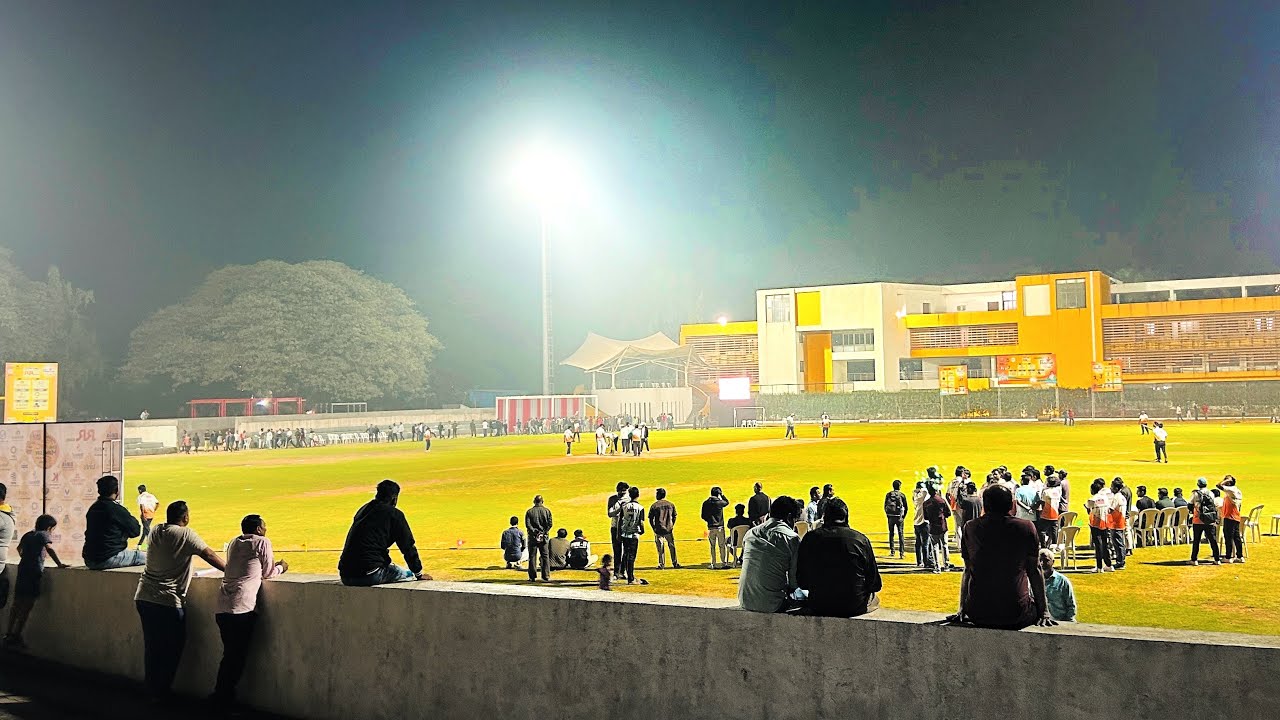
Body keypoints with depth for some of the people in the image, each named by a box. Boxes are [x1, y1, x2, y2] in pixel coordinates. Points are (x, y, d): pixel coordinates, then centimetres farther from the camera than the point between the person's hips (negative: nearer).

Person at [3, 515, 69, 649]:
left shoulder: (28, 535, 20)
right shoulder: (44, 535, -1)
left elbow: (19, 548, 37)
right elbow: (49, 549, -18)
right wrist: (59, 564, -18)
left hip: (22, 568, 7)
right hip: (34, 571, -7)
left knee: (17, 604, 13)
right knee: (27, 606, -6)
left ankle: (9, 635, 17)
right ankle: (16, 637, -8)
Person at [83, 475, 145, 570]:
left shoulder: (92, 508, 10)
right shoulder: (116, 509, -13)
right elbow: (136, 531, -5)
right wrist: (133, 519, 14)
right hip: (108, 560, -8)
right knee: (145, 557, 5)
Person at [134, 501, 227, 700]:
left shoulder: (156, 531, 7)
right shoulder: (186, 534, -12)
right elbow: (209, 555, -12)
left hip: (144, 597, 7)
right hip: (168, 601, -7)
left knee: (152, 646, 14)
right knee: (172, 648, 6)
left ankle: (152, 690, 23)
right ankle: (162, 692, 11)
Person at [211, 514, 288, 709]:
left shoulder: (234, 543, 20)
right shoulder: (262, 543, 2)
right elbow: (267, 574, 10)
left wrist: (272, 566, 40)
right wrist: (280, 568, 29)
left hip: (223, 606, 7)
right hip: (242, 606, -7)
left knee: (230, 653, 15)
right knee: (238, 655, 1)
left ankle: (221, 695, 17)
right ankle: (224, 698, 3)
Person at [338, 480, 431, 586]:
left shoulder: (363, 510, 19)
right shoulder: (394, 514, -1)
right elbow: (408, 547, 2)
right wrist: (419, 574, 14)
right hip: (370, 576, -6)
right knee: (410, 574, 14)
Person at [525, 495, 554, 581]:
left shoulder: (529, 512, 2)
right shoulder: (547, 511, 4)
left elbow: (527, 524, -9)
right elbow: (550, 524, -4)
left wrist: (534, 532, -11)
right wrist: (544, 532, -4)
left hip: (533, 537, -1)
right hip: (544, 537, 1)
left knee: (532, 556, 6)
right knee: (545, 556, 5)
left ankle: (532, 577, 4)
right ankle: (546, 577, 1)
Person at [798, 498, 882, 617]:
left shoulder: (810, 538, -2)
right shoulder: (861, 539, -7)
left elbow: (802, 583, 3)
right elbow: (875, 584, -2)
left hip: (819, 607, 1)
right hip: (854, 607, -1)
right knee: (874, 598, 30)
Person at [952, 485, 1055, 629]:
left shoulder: (971, 528, 4)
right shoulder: (1026, 528, -2)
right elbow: (1035, 570, 3)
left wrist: (962, 610, 17)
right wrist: (1044, 612, 9)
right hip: (1016, 615, -3)